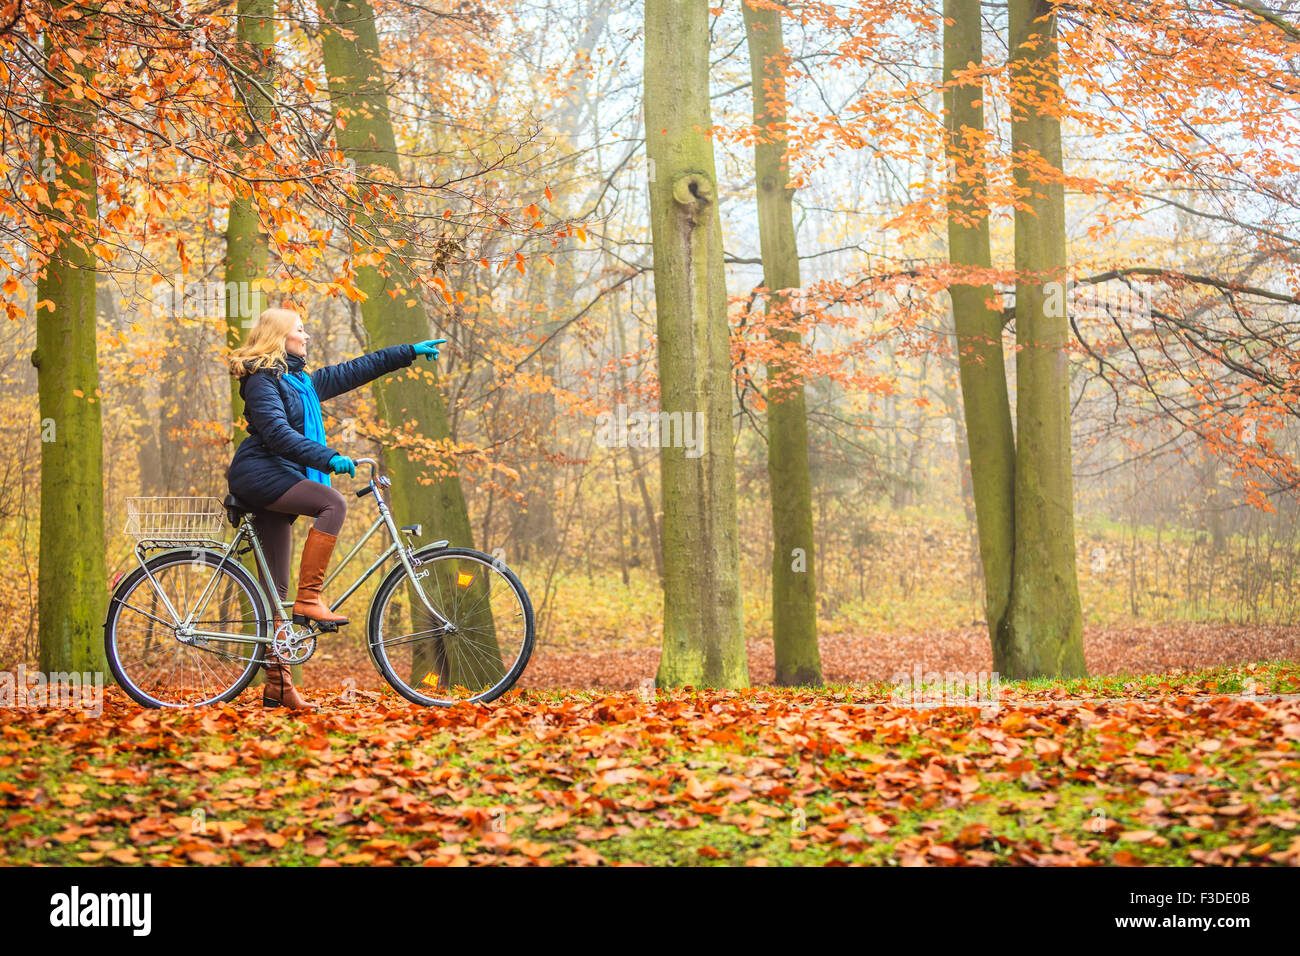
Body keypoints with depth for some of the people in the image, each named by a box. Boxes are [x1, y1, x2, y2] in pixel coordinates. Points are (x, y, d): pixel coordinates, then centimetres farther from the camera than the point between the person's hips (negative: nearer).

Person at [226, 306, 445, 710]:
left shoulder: (303, 381, 18)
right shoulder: (262, 380, -8)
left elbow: (354, 371, 24)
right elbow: (278, 434, -20)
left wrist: (410, 352, 26)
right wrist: (329, 458, -30)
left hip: (279, 481, 8)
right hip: (258, 475, -8)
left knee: (274, 589, 3)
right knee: (333, 503, -27)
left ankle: (277, 685, 0)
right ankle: (308, 598, -25)